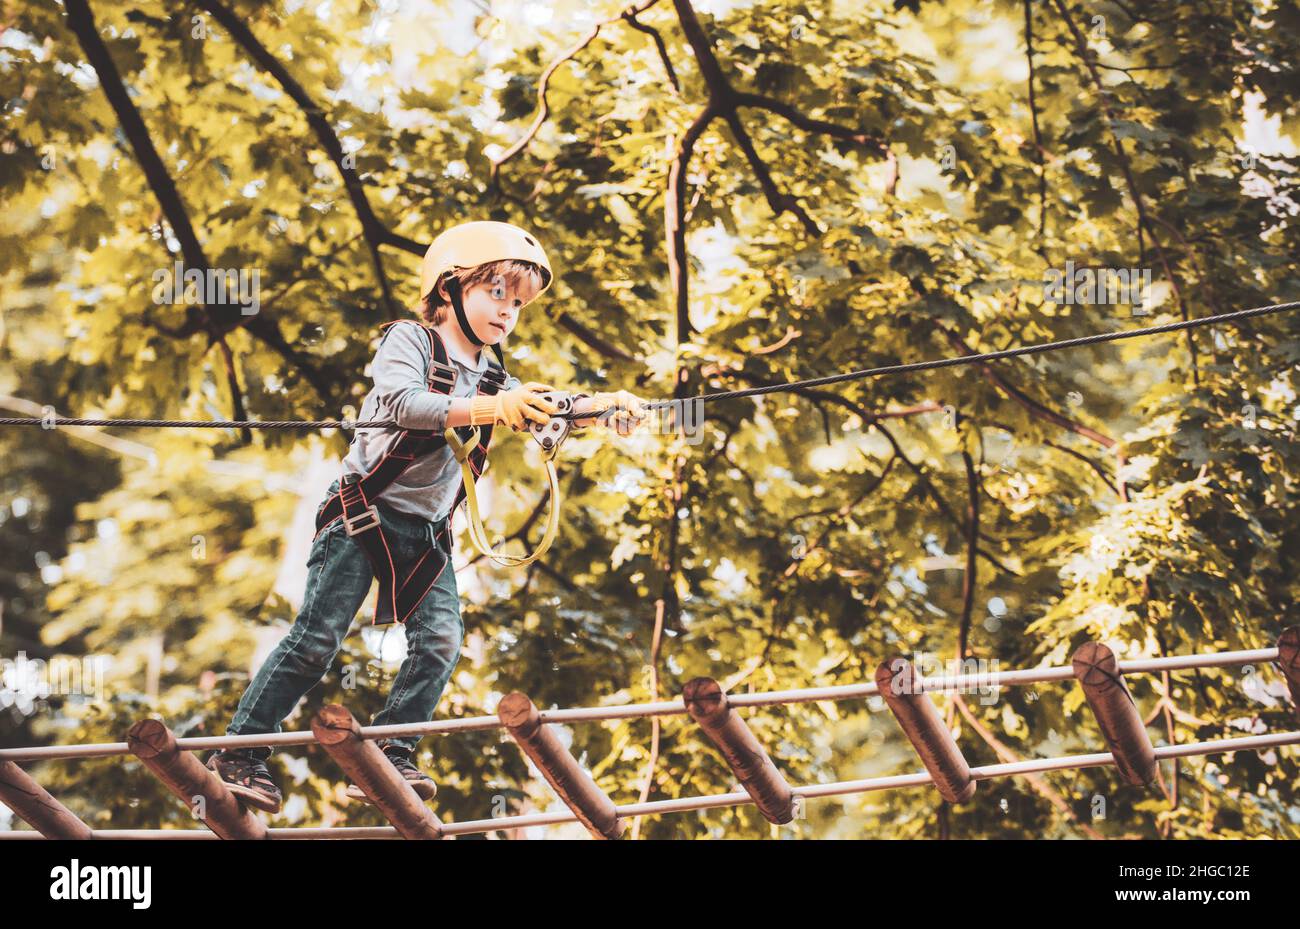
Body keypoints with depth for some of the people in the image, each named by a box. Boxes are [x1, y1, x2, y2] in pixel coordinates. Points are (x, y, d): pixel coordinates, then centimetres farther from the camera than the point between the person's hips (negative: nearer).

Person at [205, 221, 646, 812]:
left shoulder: (492, 375, 10)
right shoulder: (409, 341, -8)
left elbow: (545, 412, -5)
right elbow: (402, 402, -28)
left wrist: (602, 406, -26)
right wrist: (487, 409, -39)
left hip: (428, 531, 6)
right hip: (364, 514, -6)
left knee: (440, 641, -9)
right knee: (317, 639, -8)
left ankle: (388, 759, -3)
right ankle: (240, 753, 1)